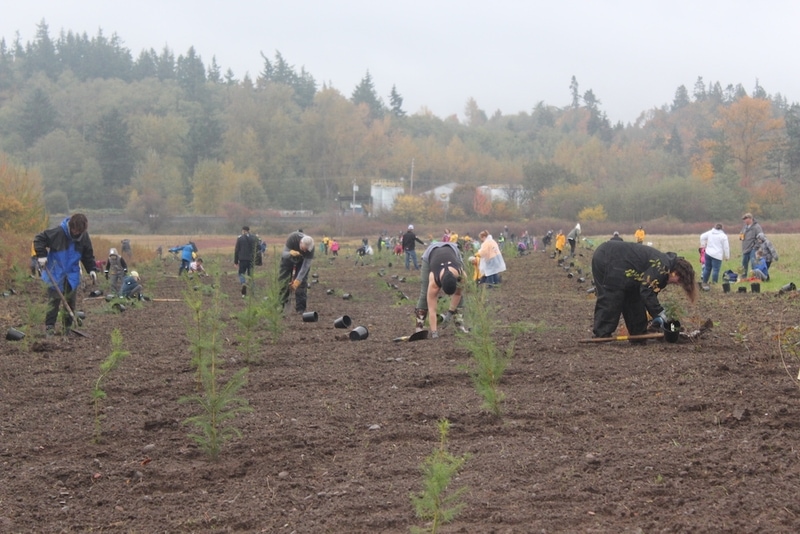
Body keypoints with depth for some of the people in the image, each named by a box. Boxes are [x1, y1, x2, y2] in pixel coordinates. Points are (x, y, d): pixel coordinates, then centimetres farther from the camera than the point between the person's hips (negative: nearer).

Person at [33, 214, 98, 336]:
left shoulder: (84, 237, -3)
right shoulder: (58, 232, -17)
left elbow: (88, 255, 9)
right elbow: (39, 239, -10)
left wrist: (92, 269, -2)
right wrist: (41, 255, -19)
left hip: (72, 275, 4)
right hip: (56, 274, -4)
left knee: (70, 301, 8)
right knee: (54, 300, -5)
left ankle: (68, 327, 17)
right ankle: (49, 326, 0)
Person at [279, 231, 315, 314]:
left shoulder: (310, 247, -34)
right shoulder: (292, 238, -37)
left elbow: (306, 265, -30)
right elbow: (284, 254, -32)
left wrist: (298, 280, -36)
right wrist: (290, 253, -56)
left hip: (302, 260, 0)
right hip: (288, 257, 0)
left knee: (302, 282, -11)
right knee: (283, 280, -8)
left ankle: (300, 308, -7)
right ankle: (282, 305, -3)